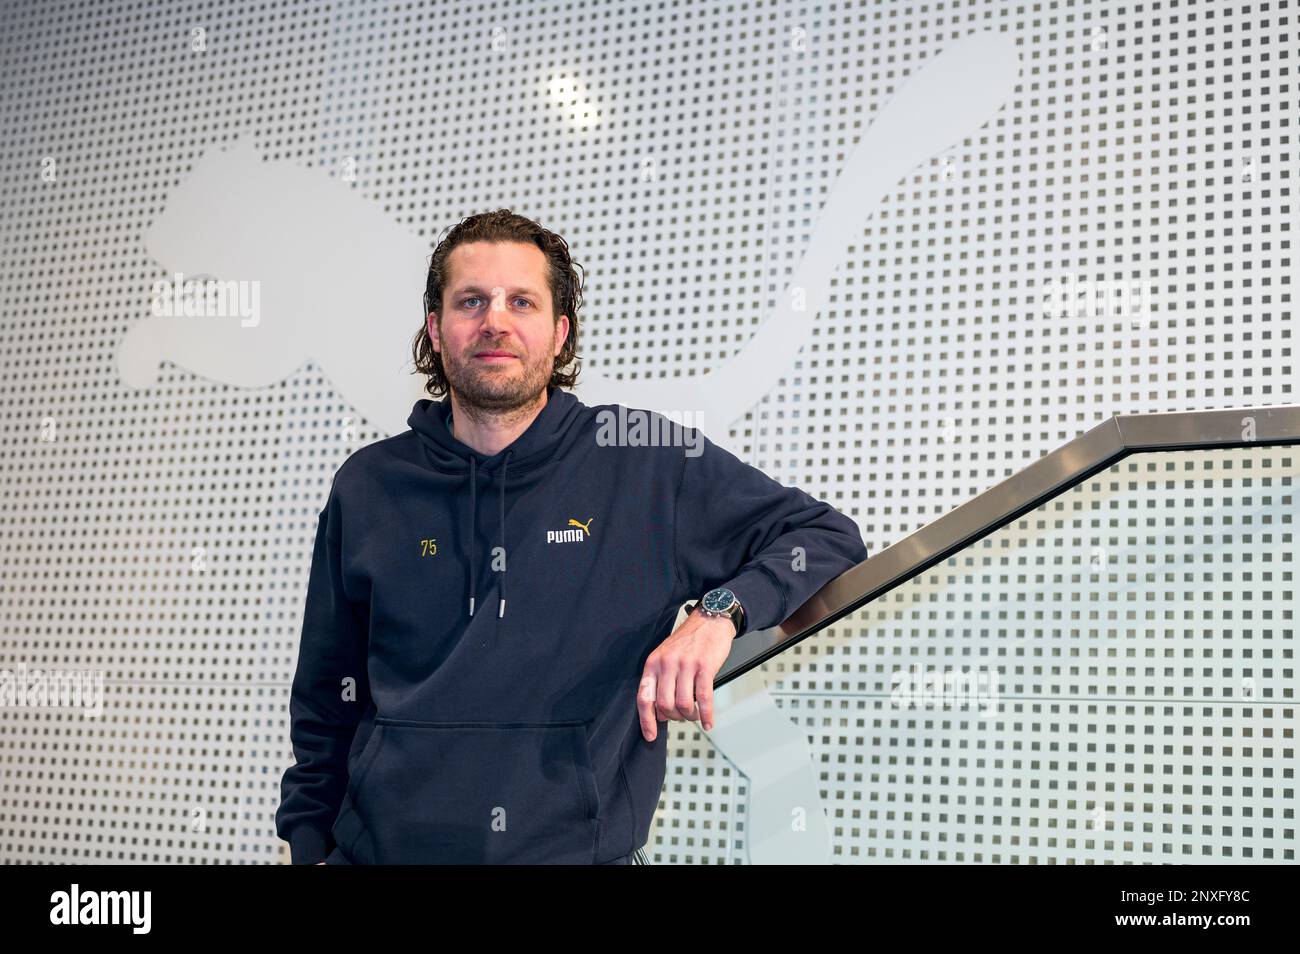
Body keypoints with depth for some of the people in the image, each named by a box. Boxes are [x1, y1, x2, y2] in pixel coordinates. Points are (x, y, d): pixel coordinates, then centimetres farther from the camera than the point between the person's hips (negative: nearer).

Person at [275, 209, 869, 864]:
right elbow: (324, 705, 11)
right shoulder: (367, 489, 3)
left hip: (582, 847, -1)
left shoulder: (651, 465, -5)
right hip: (384, 845, 2)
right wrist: (310, 844, 8)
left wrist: (720, 612, -18)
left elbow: (831, 539, -2)